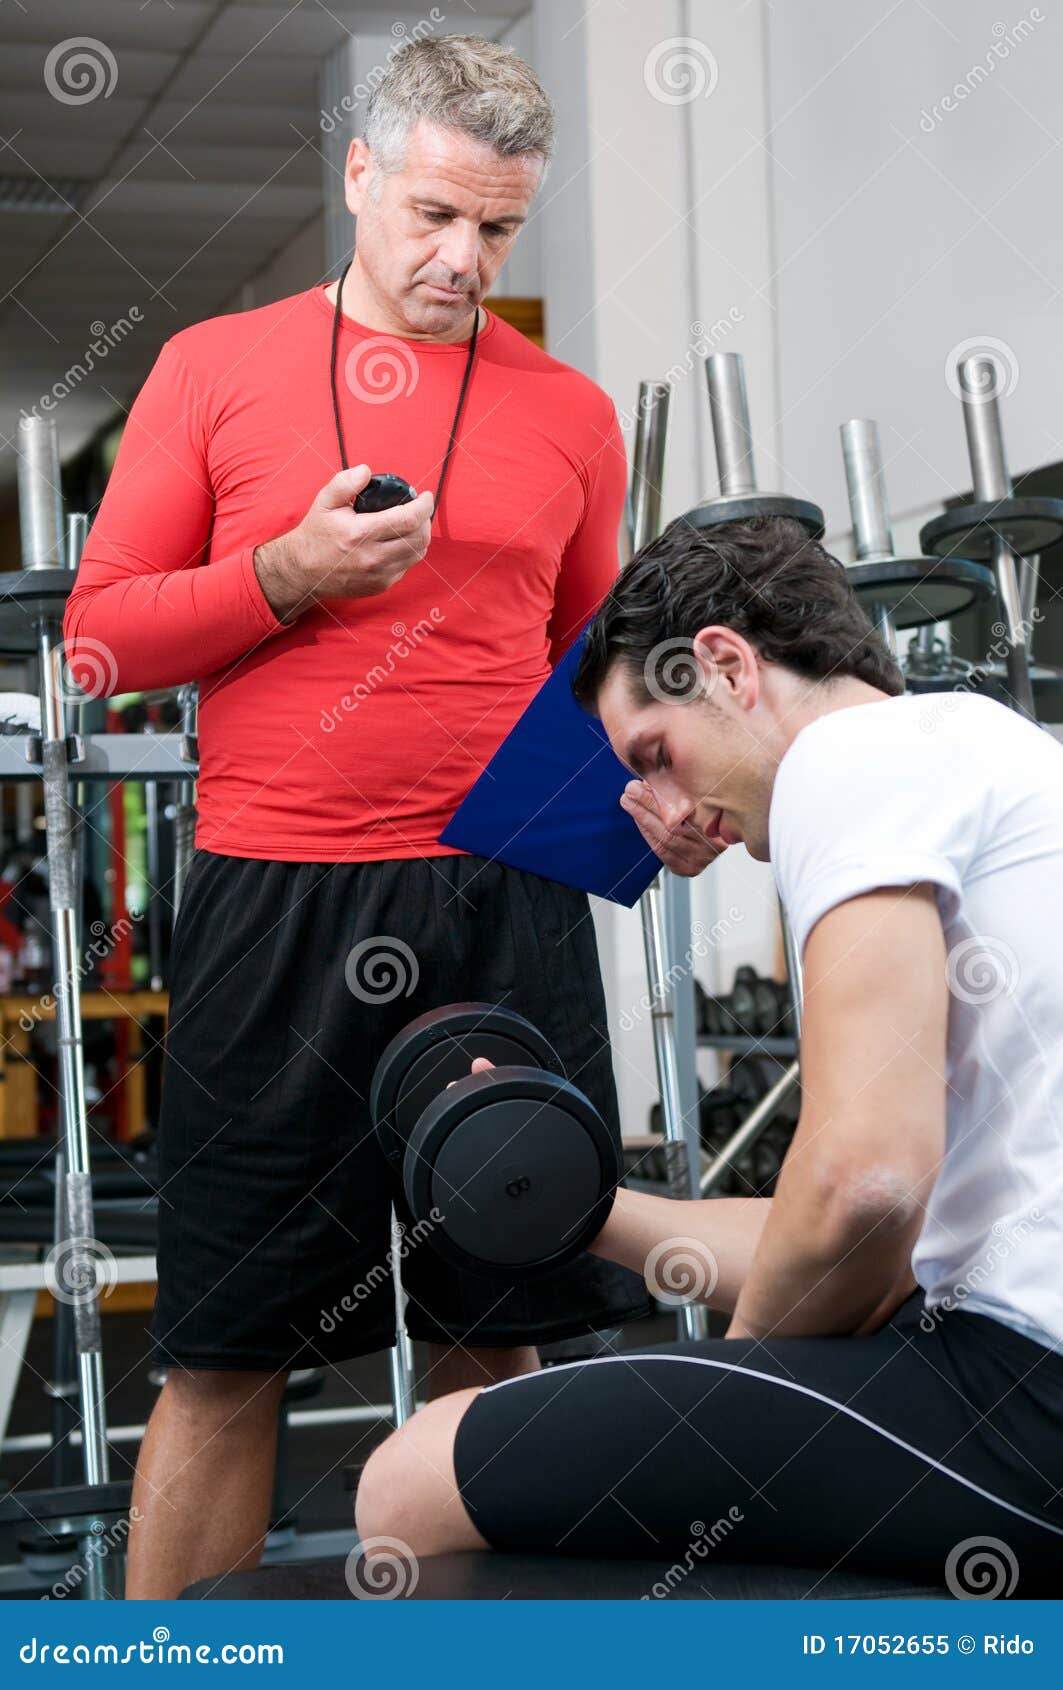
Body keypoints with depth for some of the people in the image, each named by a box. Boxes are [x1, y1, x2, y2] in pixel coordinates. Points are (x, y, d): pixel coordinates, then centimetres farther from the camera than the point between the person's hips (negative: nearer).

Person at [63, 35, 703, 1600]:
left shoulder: (570, 413, 11)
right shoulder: (214, 368, 6)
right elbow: (100, 634, 4)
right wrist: (290, 574, -11)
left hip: (507, 904, 2)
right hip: (275, 901, -1)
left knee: (493, 1336, 8)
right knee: (223, 1353, 3)